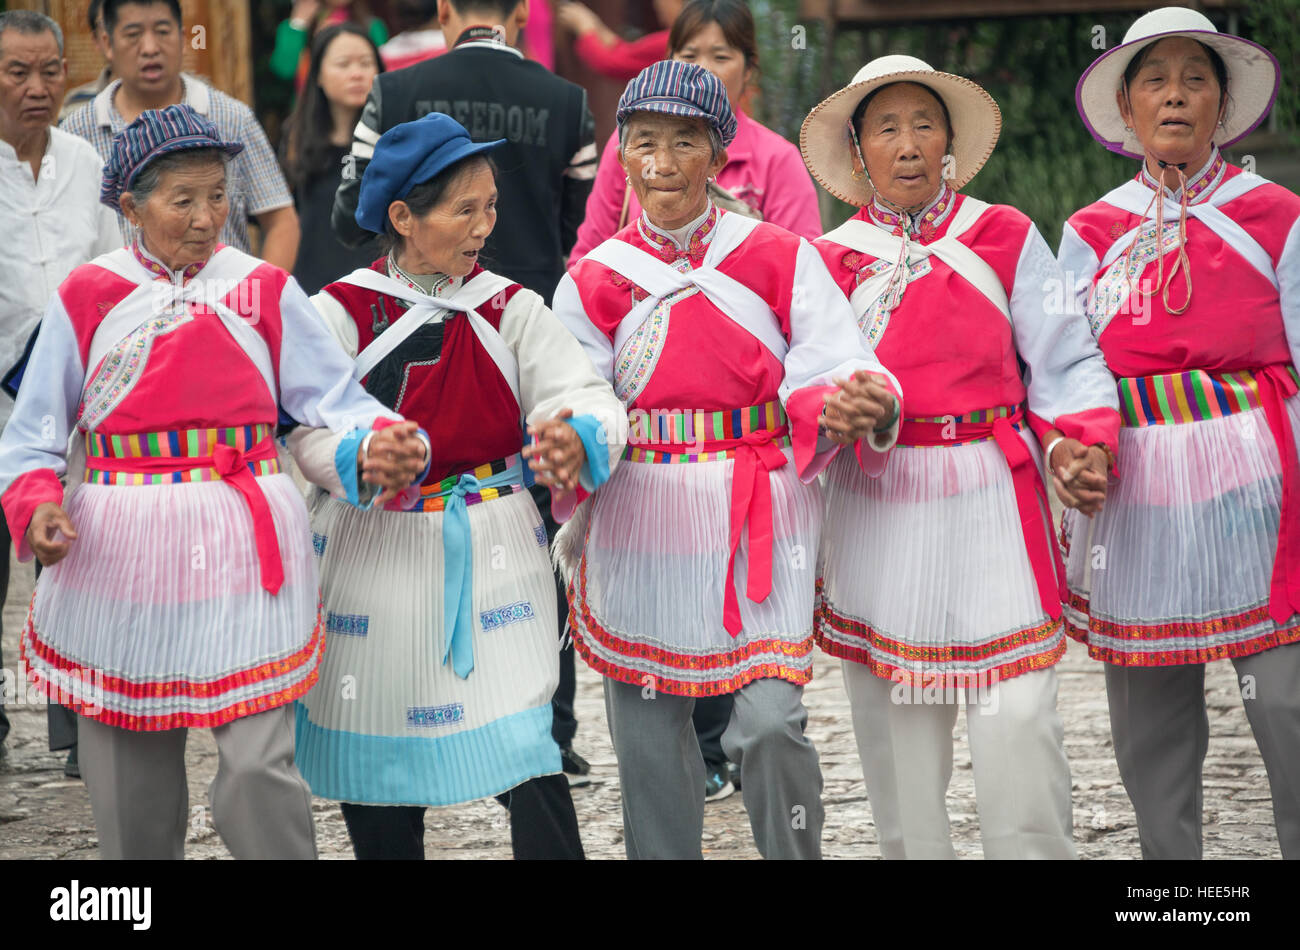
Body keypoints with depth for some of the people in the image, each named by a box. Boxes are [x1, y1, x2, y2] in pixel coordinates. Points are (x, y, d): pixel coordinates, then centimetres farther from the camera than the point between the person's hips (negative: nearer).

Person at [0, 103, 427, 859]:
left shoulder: (263, 291, 5)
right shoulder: (87, 299, 3)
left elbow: (333, 397, -1)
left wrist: (378, 442, -22)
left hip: (244, 552, -1)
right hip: (121, 556, 1)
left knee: (260, 767, -9)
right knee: (128, 781, 8)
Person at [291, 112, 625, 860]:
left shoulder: (510, 309, 3)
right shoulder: (342, 313, -2)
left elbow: (581, 397, -7)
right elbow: (308, 427, -12)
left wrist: (576, 441, -31)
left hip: (494, 553, 0)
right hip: (377, 558, 0)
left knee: (524, 746, -10)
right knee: (380, 757, 9)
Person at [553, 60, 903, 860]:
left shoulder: (780, 259, 2)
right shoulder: (596, 280, 7)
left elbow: (833, 368, -7)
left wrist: (860, 406, -31)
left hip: (760, 521, -2)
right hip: (640, 529, 2)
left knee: (770, 722, -13)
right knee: (647, 734, 6)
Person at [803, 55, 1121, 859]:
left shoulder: (1006, 238, 5)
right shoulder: (831, 259, 8)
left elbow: (1064, 359, 2)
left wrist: (1082, 443, -14)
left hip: (990, 499, -1)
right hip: (876, 512, 2)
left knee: (1016, 711, -8)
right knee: (894, 712, 6)